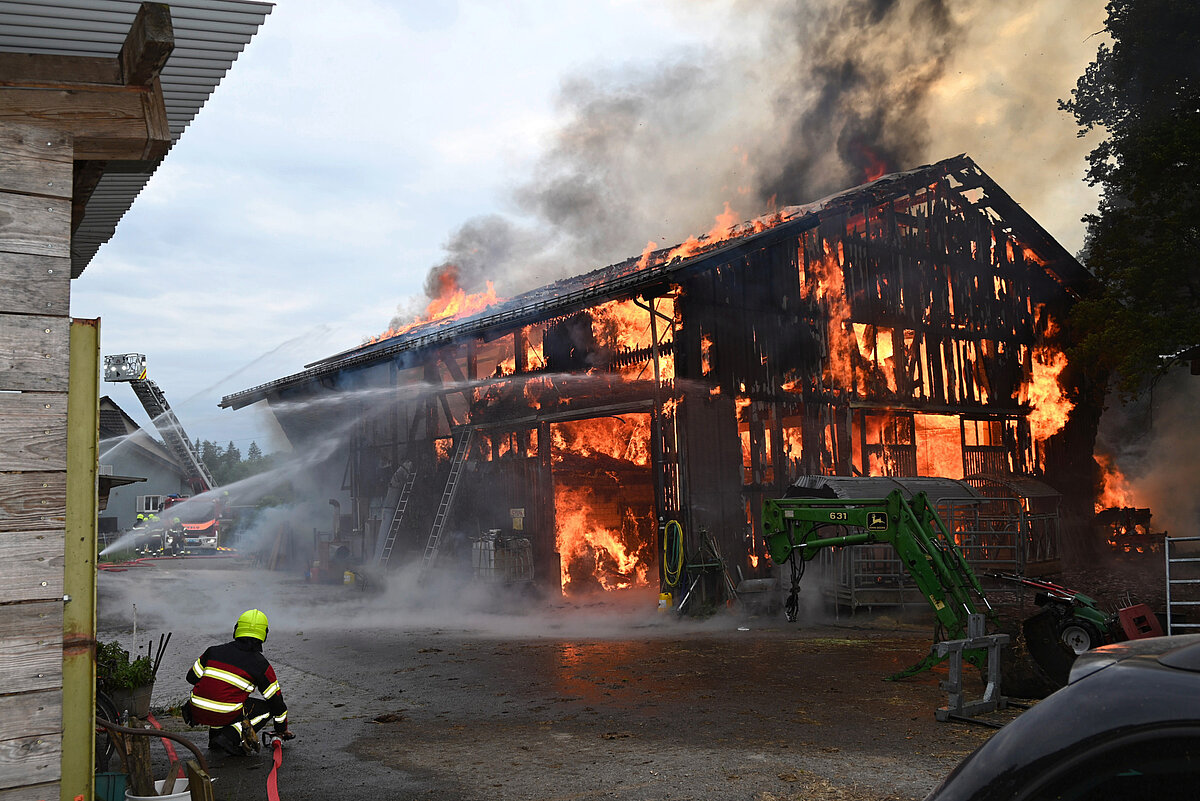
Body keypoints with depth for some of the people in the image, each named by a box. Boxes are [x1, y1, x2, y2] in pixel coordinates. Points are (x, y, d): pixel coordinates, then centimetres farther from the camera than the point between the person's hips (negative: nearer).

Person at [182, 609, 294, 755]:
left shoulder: (214, 651, 9)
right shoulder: (261, 665, 0)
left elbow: (192, 677, 17)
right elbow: (276, 701, 7)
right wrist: (282, 730, 22)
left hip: (197, 713, 6)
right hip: (225, 716, -5)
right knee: (266, 708, 13)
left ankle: (215, 739, 25)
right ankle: (230, 737, -7)